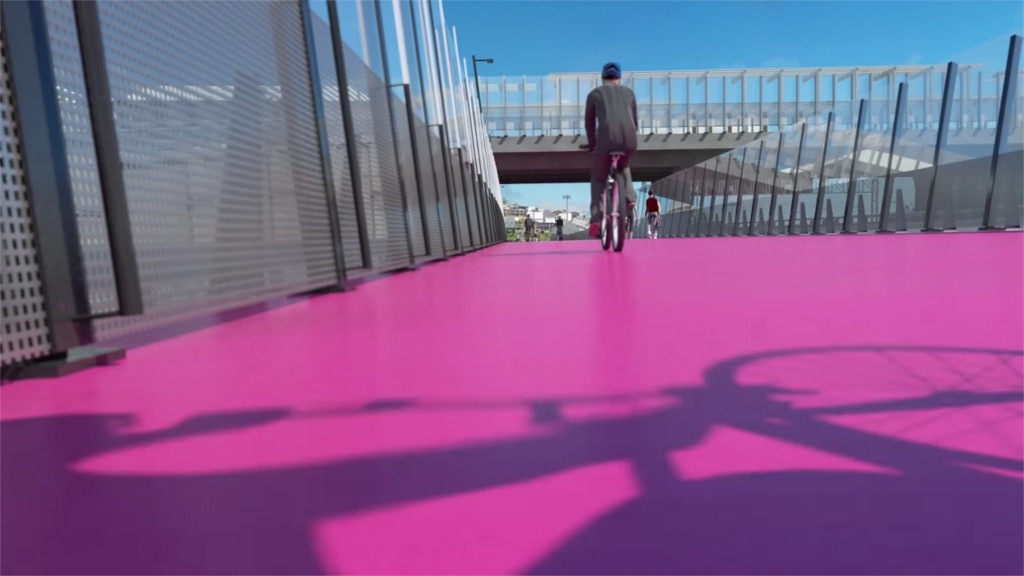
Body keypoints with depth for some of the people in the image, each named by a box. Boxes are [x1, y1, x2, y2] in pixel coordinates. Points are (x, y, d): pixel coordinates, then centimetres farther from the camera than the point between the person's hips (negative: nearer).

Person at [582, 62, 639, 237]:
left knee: (598, 178, 17)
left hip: (606, 139, -2)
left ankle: (596, 221, 5)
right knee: (623, 167, 35)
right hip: (629, 140, 2)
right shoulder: (629, 92, 25)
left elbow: (590, 123, 23)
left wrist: (592, 144, 37)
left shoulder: (594, 94, 19)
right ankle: (630, 199, 14)